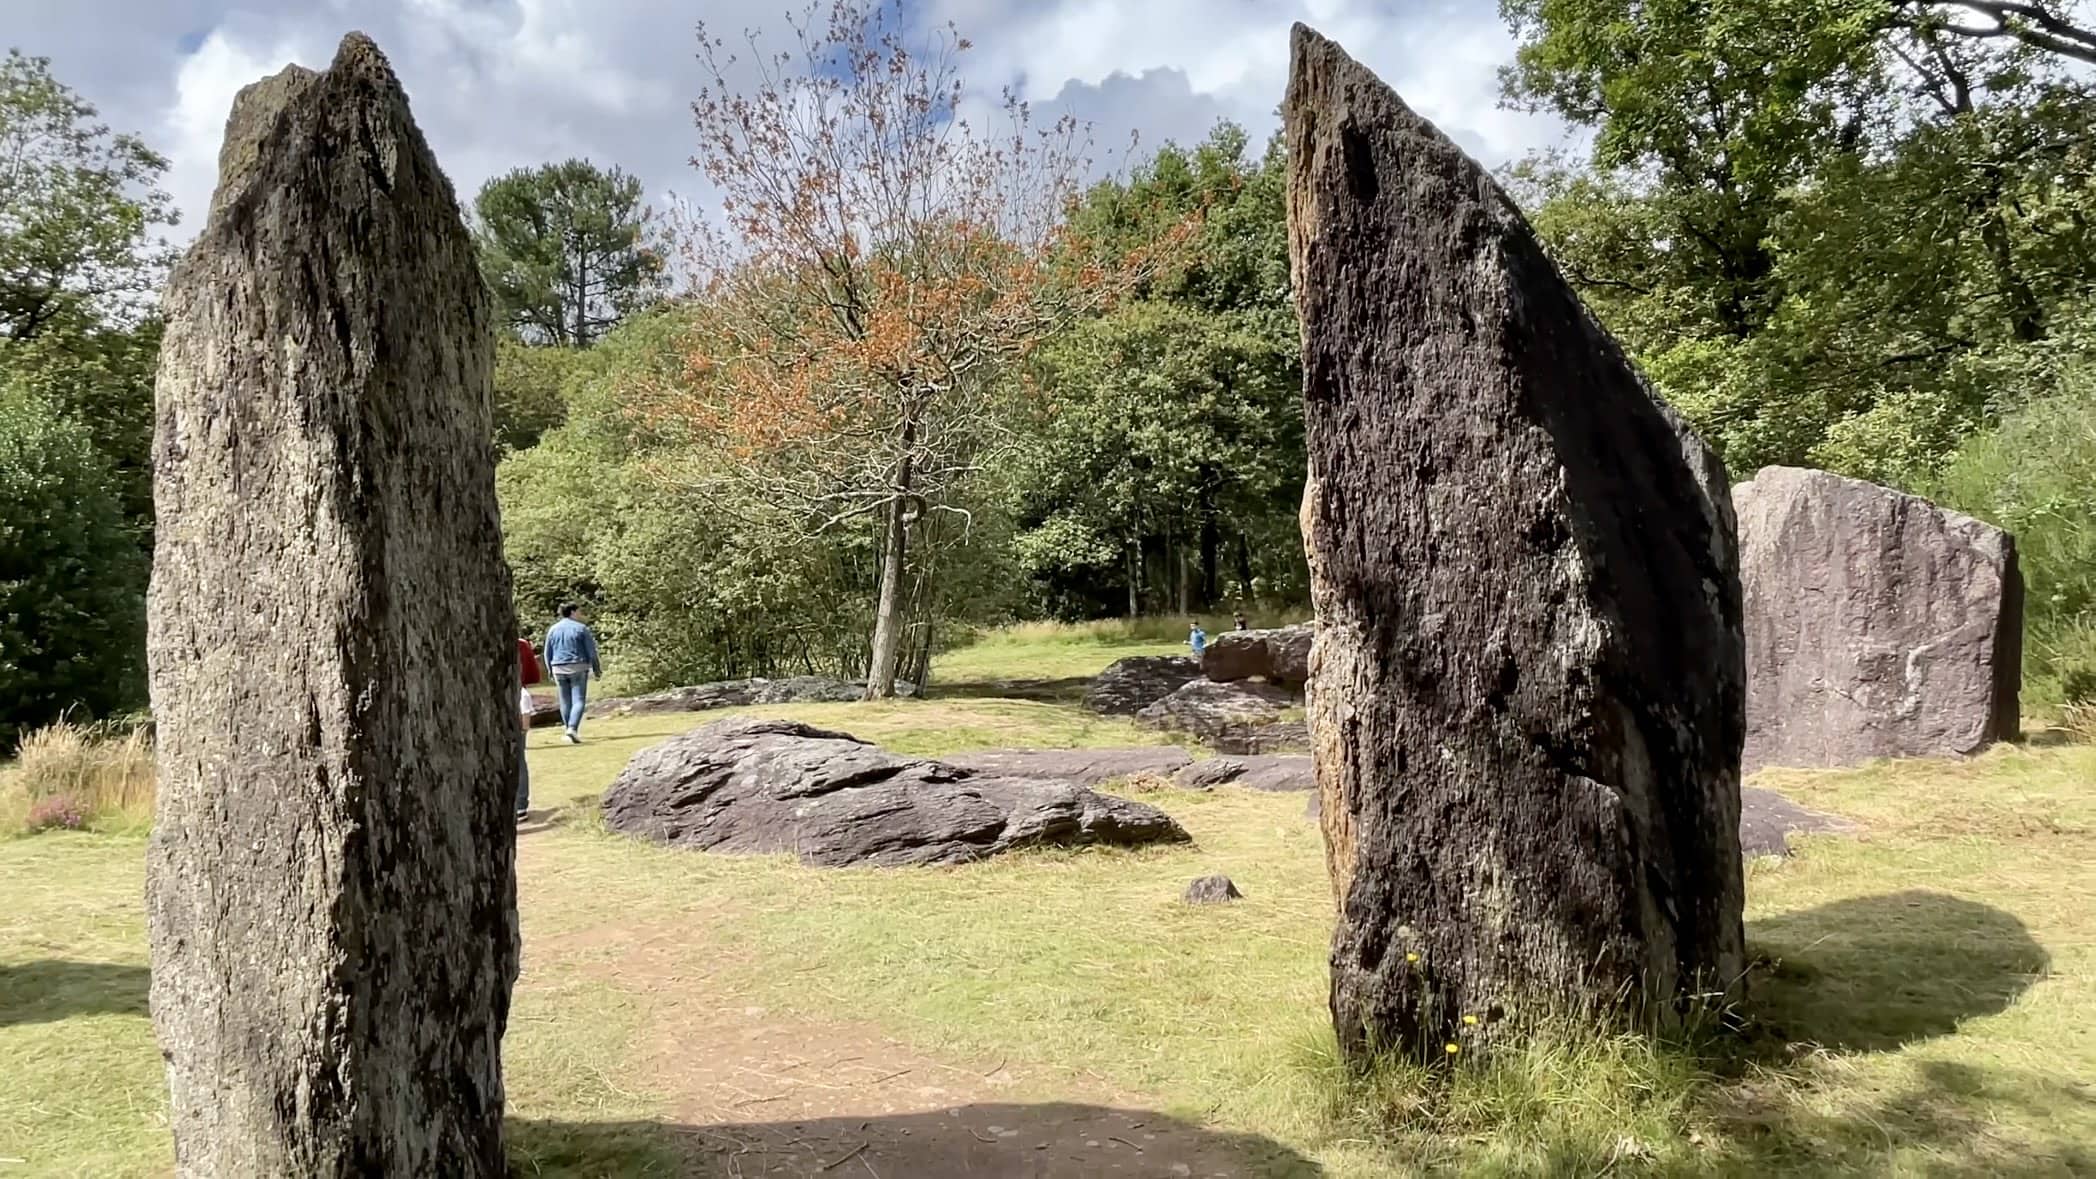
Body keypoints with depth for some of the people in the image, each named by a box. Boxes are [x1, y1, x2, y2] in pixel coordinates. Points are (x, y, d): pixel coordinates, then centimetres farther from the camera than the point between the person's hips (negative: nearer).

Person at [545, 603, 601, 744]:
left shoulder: (553, 630, 7)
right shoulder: (581, 628, -5)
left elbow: (548, 654, 11)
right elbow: (591, 651, -5)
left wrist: (551, 673, 19)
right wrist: (597, 670, 4)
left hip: (559, 669, 4)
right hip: (578, 669, -4)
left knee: (565, 701, 12)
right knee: (579, 700, -6)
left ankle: (569, 729, 17)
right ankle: (572, 728, -22)